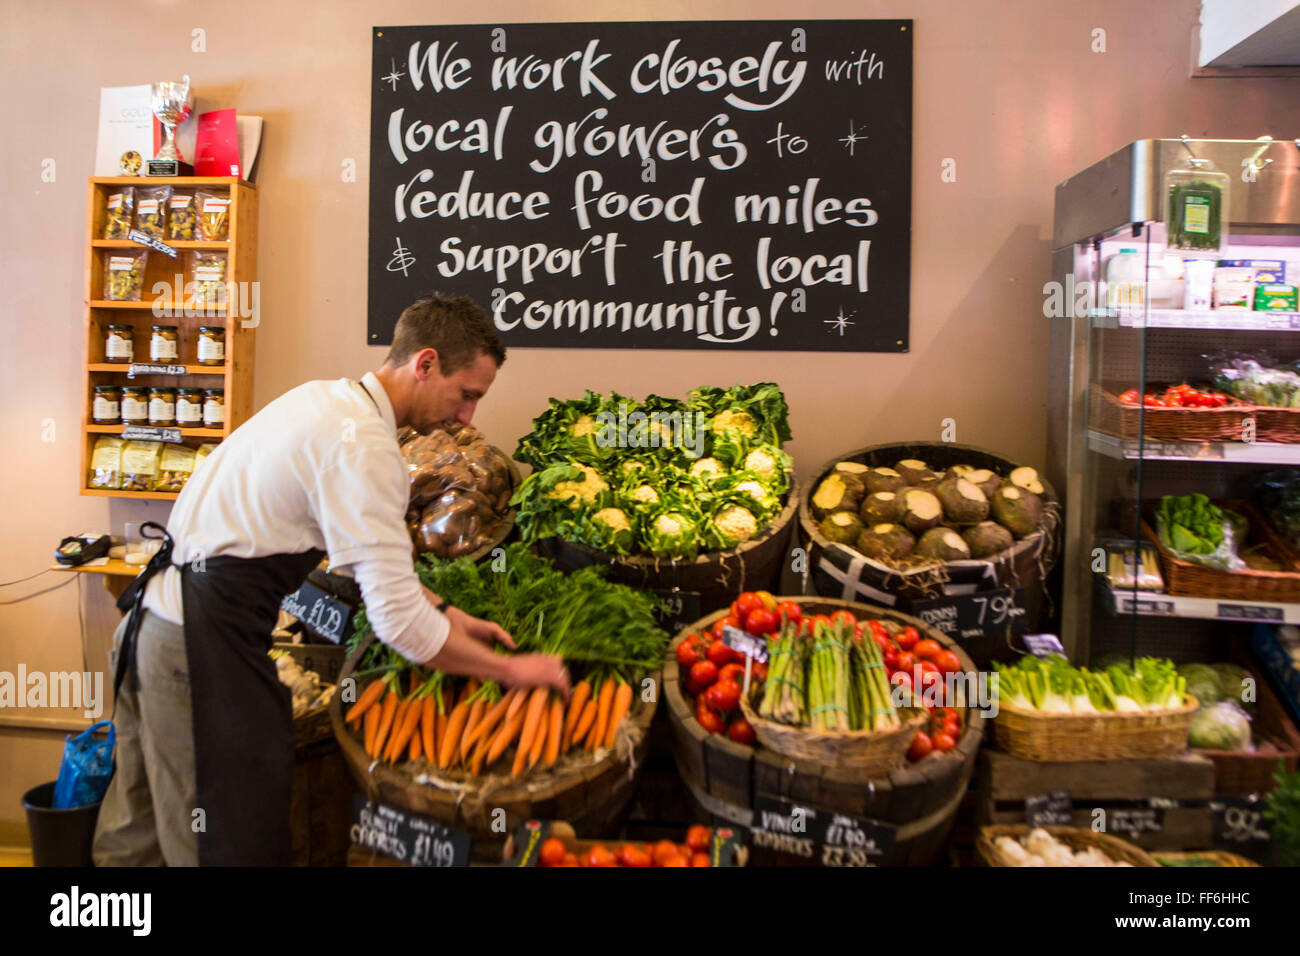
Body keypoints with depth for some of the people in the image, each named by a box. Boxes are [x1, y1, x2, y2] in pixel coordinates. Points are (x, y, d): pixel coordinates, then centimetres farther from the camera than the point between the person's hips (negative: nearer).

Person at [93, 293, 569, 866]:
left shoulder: (326, 399, 11)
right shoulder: (363, 445, -20)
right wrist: (512, 670, -11)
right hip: (205, 643, -10)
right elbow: (398, 620, -23)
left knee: (139, 837, 22)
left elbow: (363, 552, 20)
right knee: (240, 843, 2)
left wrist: (448, 614, 16)